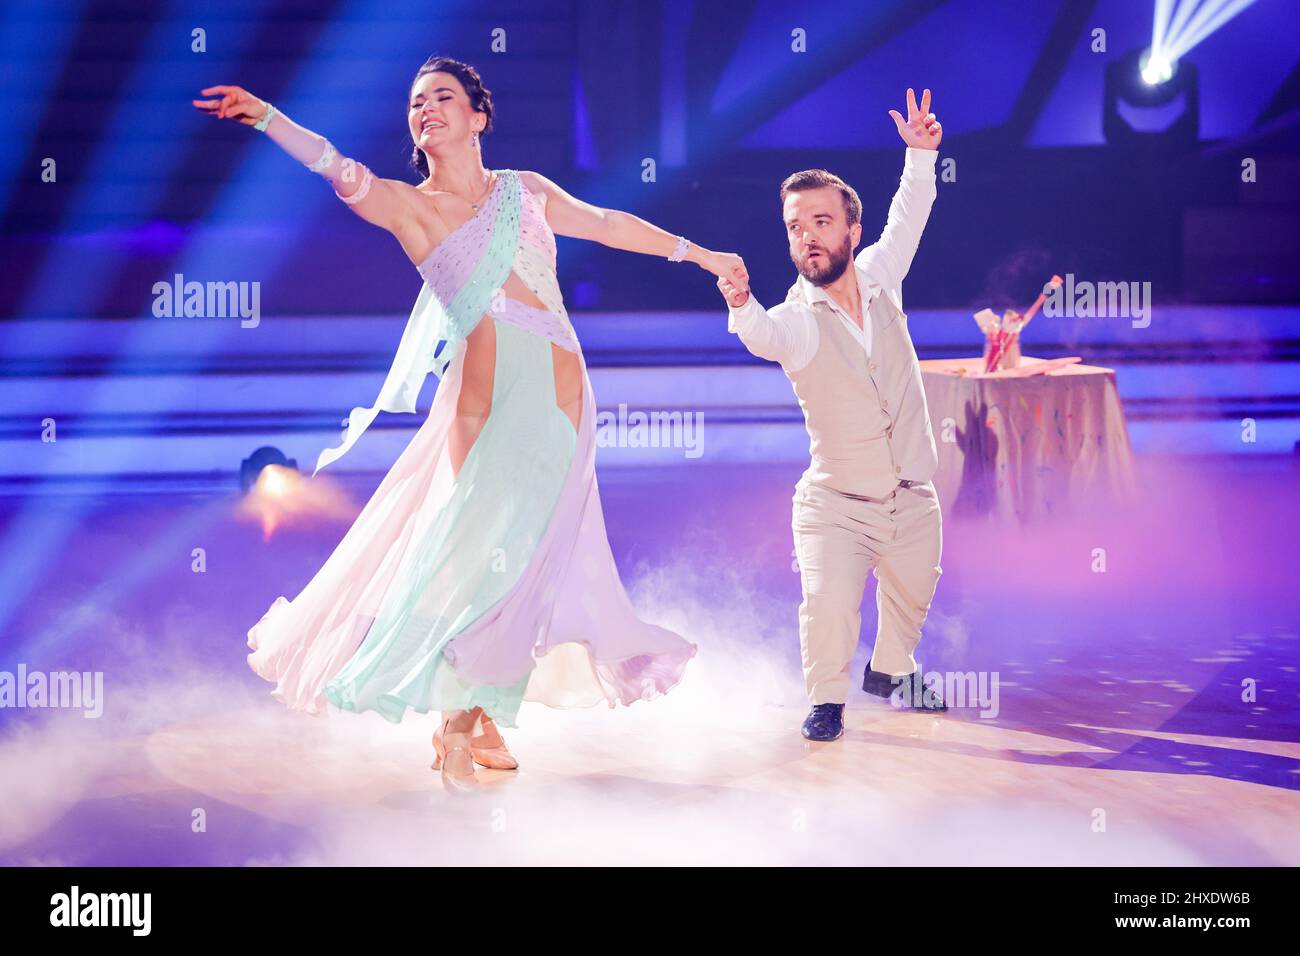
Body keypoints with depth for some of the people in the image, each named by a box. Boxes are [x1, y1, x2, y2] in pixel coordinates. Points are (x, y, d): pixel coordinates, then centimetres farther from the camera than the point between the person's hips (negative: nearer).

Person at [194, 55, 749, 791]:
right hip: (489, 394, -3)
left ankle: (479, 718, 12)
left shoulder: (525, 191, 14)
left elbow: (607, 224, 25)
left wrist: (699, 254, 32)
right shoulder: (406, 205, 3)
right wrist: (267, 116, -32)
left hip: (561, 391, 3)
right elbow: (339, 169, -14)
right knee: (475, 544, -8)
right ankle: (456, 727, 3)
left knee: (527, 549, 2)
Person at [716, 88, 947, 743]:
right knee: (829, 602, -23)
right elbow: (767, 338, -41)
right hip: (835, 505, -5)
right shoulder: (797, 320, -18)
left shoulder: (877, 277, -3)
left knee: (911, 594, 22)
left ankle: (889, 671, 51)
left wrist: (920, 155, 2)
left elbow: (907, 219, 12)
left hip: (913, 499, 5)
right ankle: (827, 699, 1)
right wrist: (741, 307, -62)